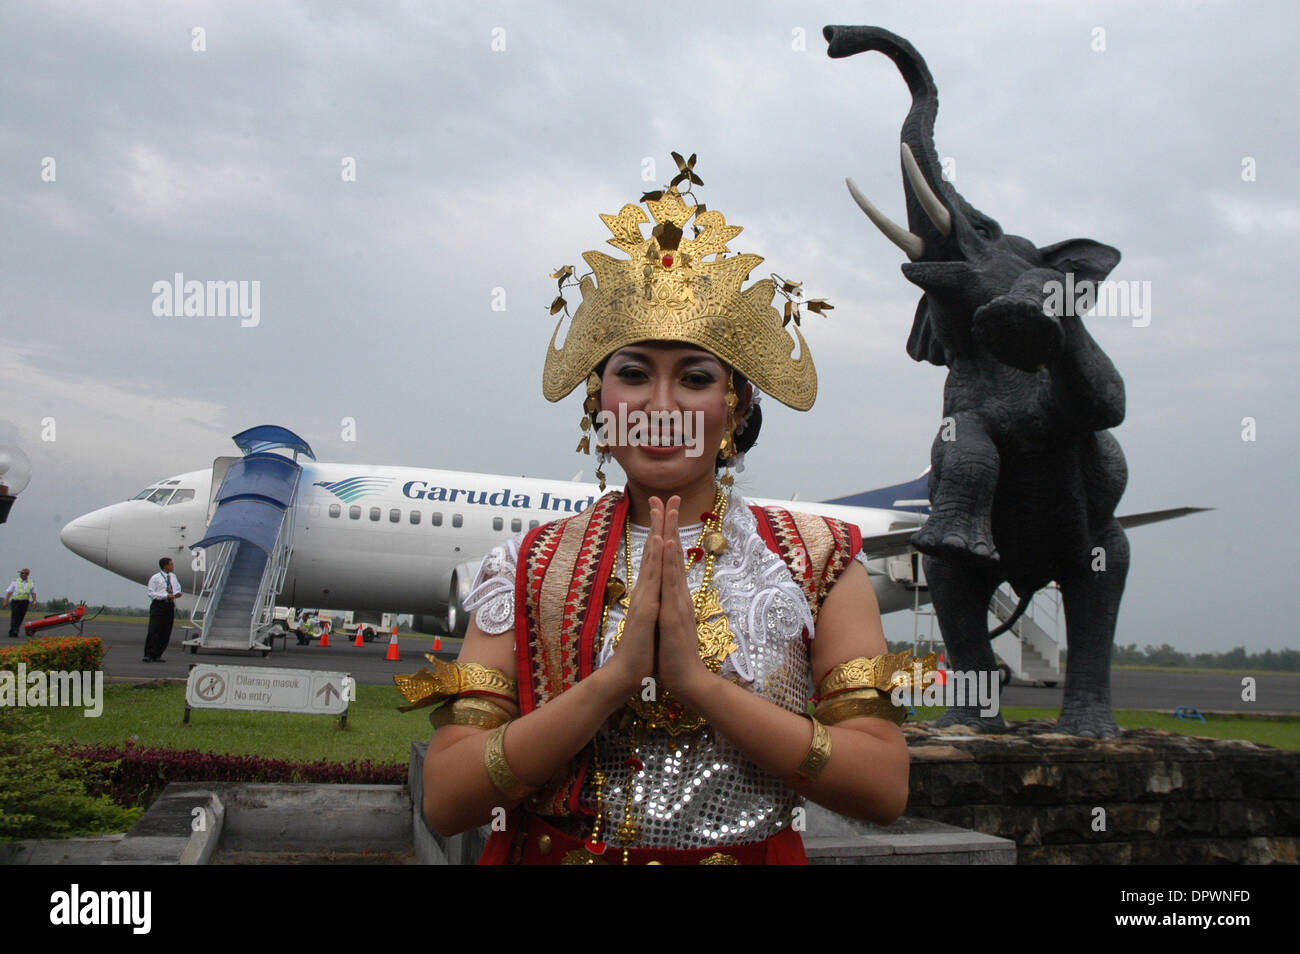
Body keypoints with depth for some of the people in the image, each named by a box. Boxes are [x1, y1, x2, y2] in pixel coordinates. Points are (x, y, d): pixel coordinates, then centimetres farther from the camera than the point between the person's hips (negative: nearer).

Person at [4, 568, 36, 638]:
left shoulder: (31, 583, 9)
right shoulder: (15, 582, 3)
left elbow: (33, 593, 7)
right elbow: (9, 592, 2)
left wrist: (34, 601, -9)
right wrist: (6, 602, -6)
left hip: (24, 603, 2)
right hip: (15, 601, -2)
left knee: (20, 618, 2)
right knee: (14, 617, -14)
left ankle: (13, 633, 12)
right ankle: (13, 632, -18)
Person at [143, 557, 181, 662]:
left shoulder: (173, 577, 15)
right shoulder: (155, 578, -4)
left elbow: (178, 588, 25)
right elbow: (151, 593, -10)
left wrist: (177, 594, 1)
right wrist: (166, 595, -19)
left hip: (170, 606, 6)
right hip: (158, 605, -6)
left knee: (166, 633, 5)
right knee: (153, 631, -10)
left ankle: (157, 655, 13)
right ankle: (148, 655, -4)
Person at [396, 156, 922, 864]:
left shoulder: (816, 559, -3)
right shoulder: (530, 567, -2)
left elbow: (884, 788, -10)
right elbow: (445, 802, -9)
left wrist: (699, 680, -18)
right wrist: (616, 676, -19)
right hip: (556, 852, 0)